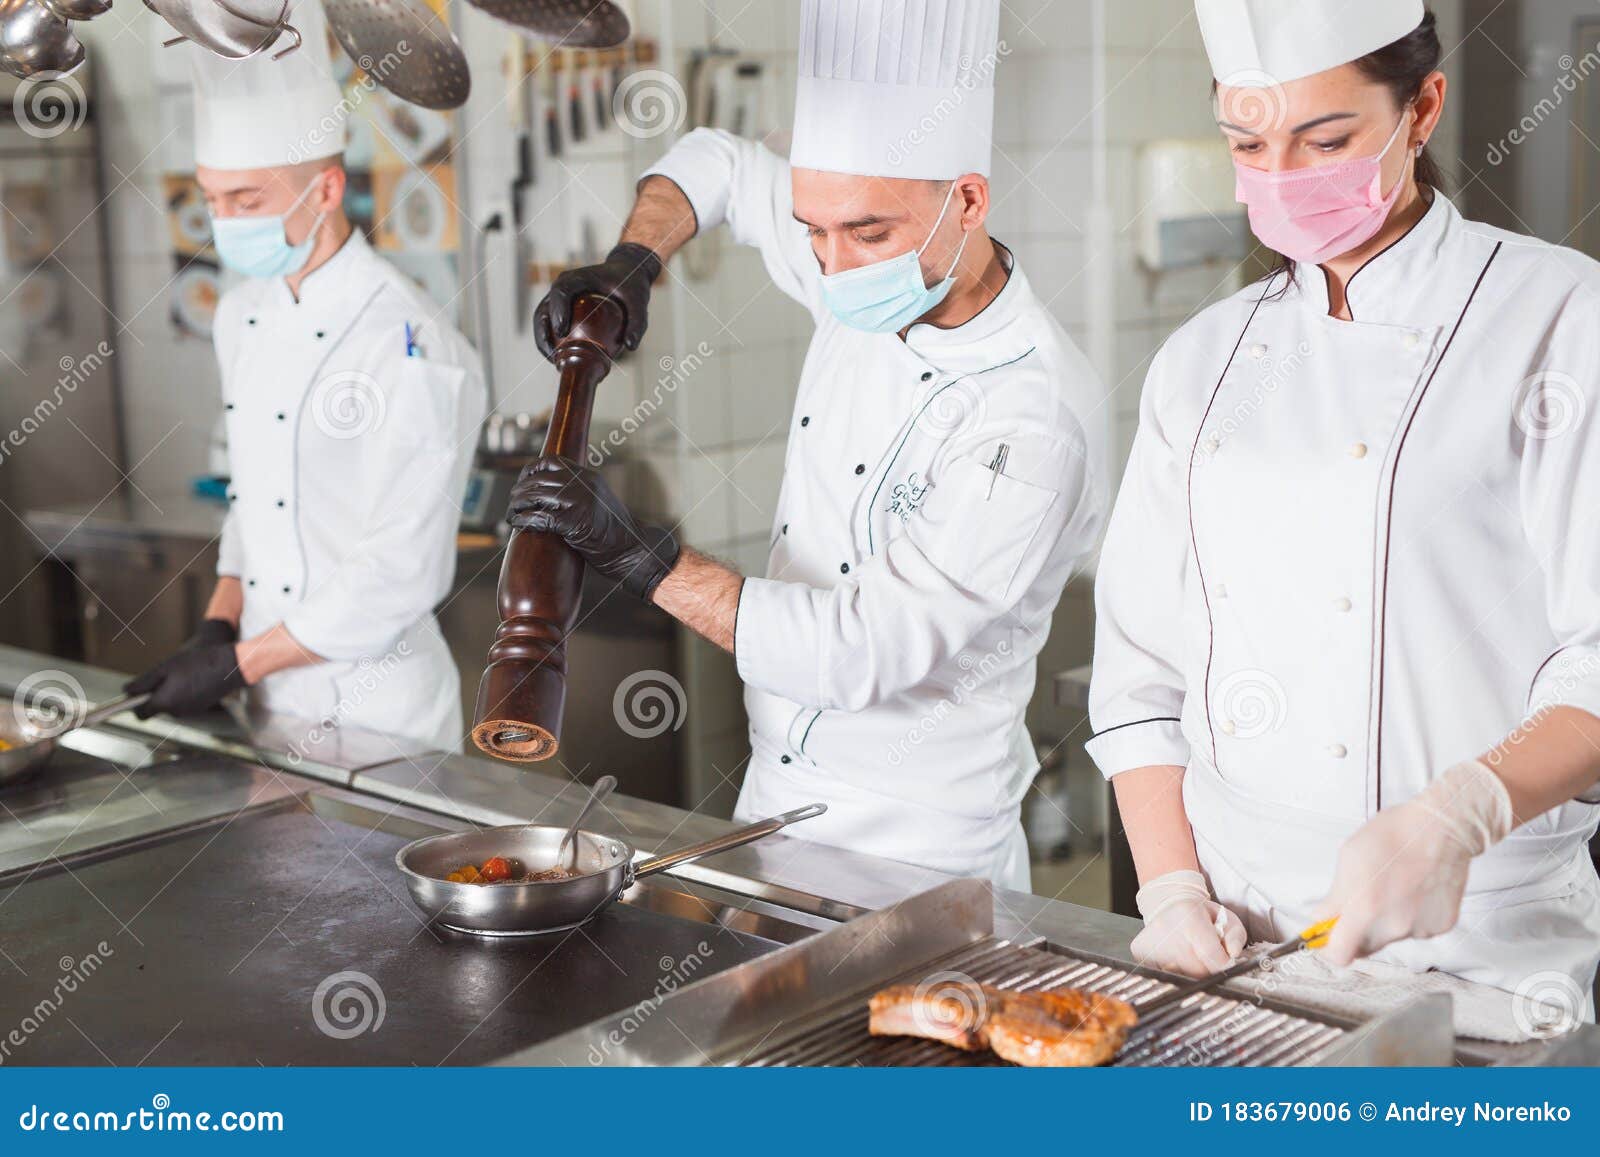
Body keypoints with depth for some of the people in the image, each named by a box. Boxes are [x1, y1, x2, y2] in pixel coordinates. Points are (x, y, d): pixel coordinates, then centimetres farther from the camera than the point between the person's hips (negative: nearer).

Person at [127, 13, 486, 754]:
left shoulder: (410, 348, -19)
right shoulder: (242, 317, 5)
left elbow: (400, 575, -20)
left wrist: (238, 663, -15)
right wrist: (218, 629, 0)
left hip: (378, 709, -7)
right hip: (276, 703, 7)